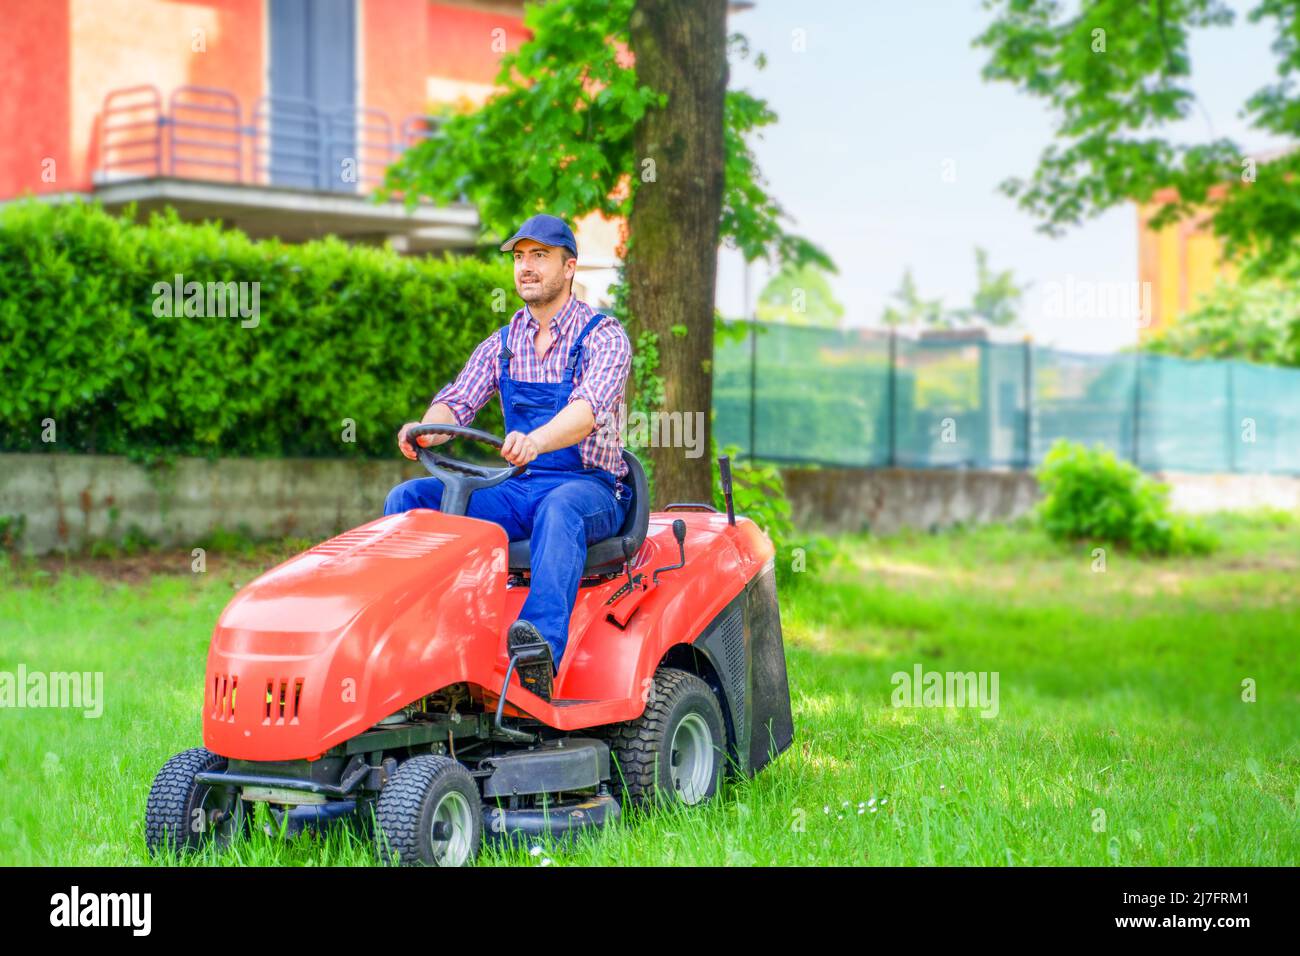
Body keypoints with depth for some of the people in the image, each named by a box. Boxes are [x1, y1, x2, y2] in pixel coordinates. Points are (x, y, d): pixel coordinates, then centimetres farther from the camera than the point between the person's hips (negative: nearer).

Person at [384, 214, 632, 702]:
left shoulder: (604, 336, -4)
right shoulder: (501, 345, 14)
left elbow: (589, 407, -22)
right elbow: (457, 400, 2)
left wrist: (535, 441, -44)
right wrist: (426, 430, -24)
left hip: (592, 488, -5)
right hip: (518, 488, 6)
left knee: (559, 509, -42)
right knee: (409, 498, -14)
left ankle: (543, 647, -57)